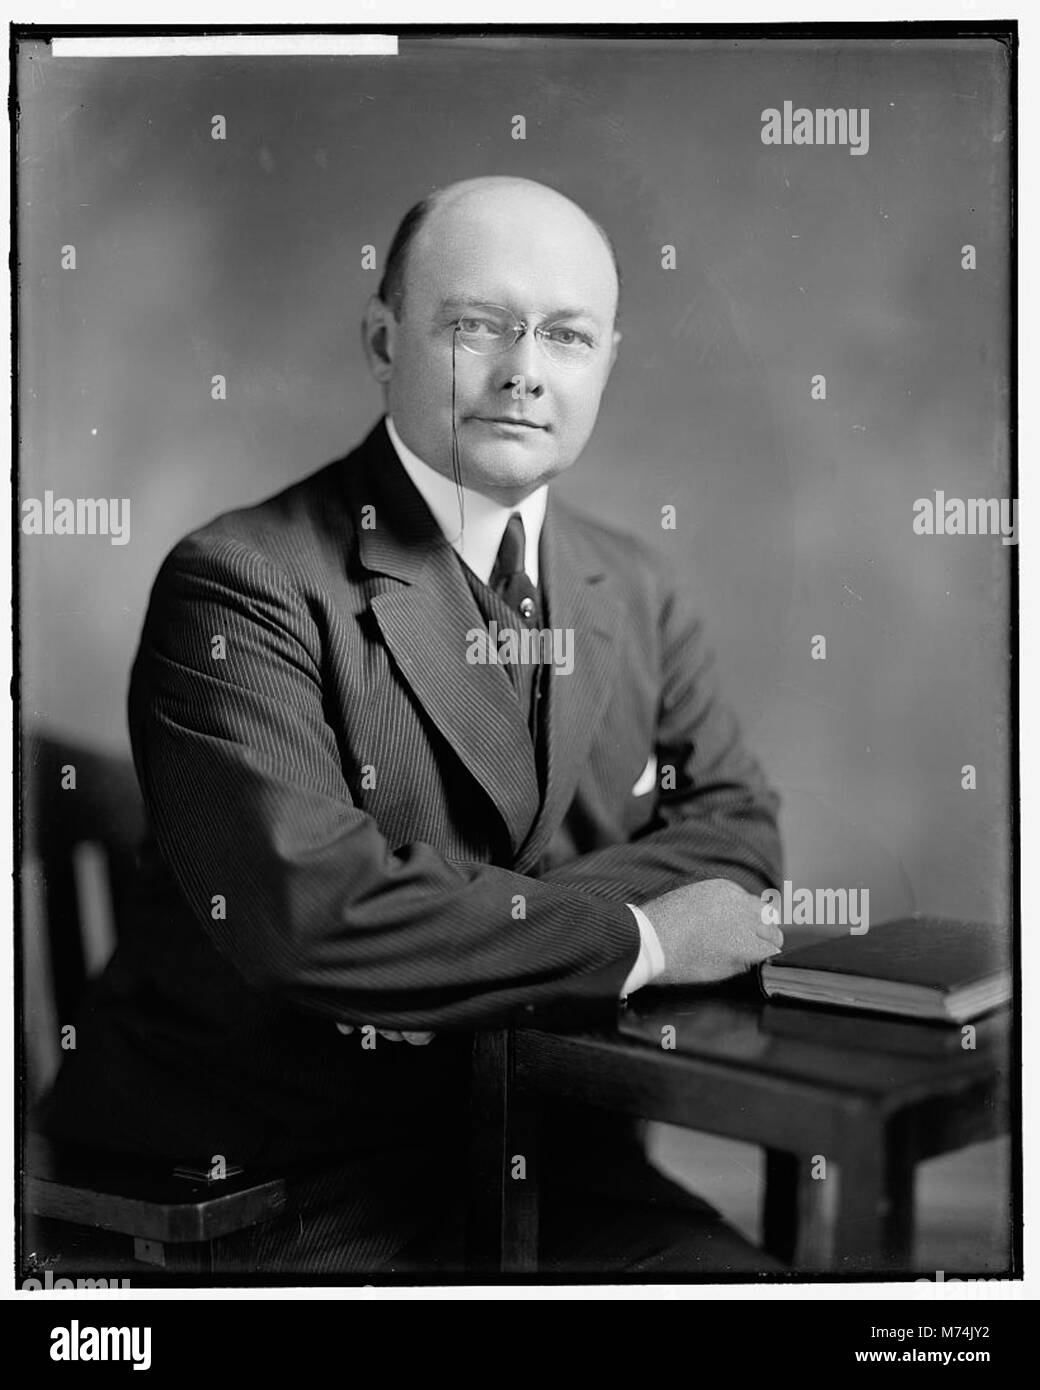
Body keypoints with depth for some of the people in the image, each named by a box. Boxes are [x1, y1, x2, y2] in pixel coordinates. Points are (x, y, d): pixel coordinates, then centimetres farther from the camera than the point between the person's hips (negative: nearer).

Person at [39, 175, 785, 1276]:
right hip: (255, 1177, -5)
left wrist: (458, 913, -14)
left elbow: (733, 828, 4)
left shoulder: (636, 594, 8)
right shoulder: (240, 585, -15)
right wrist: (632, 938, -18)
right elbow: (308, 911, -26)